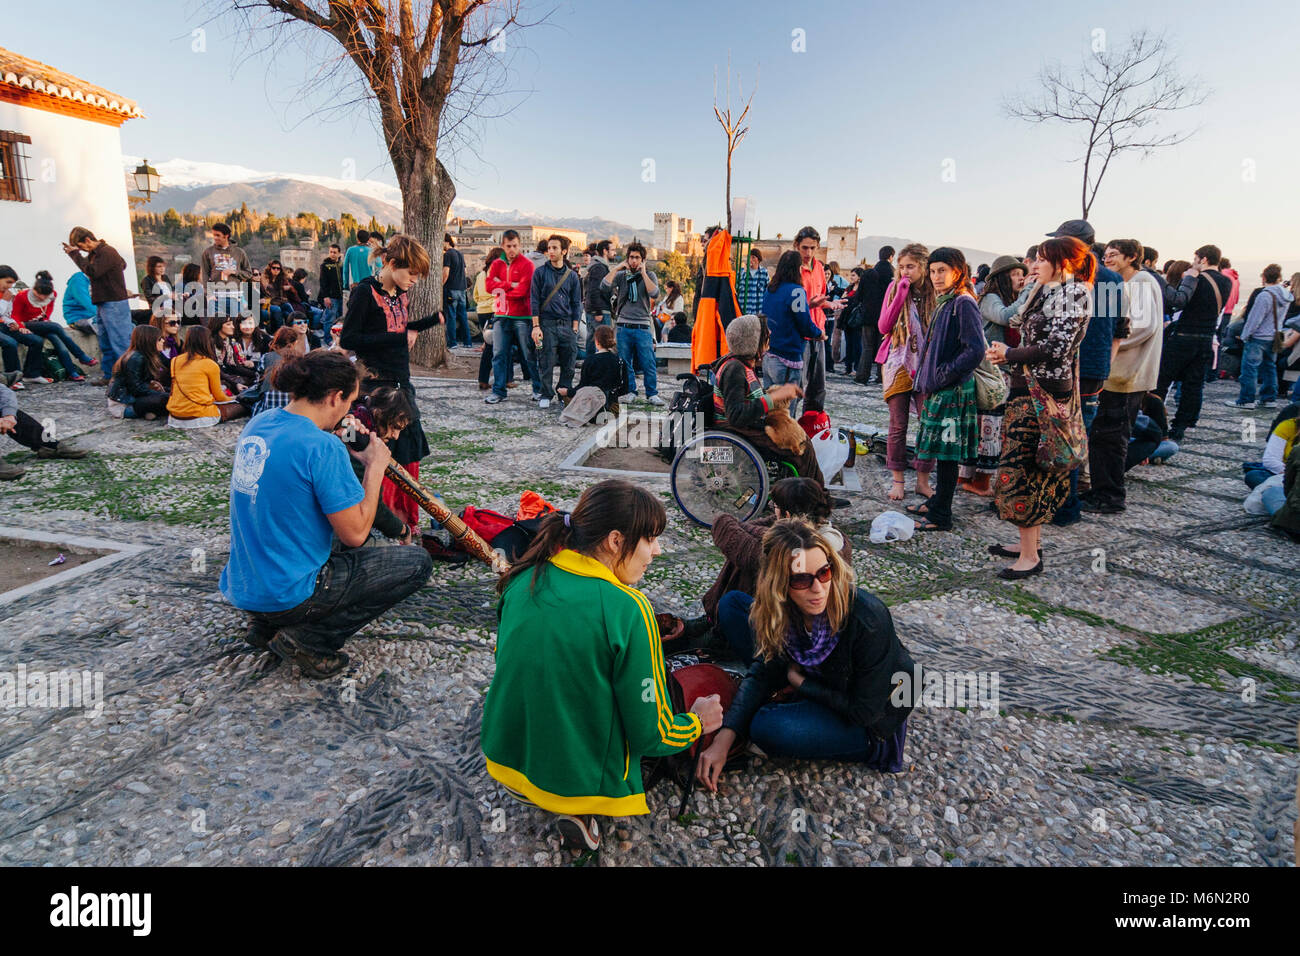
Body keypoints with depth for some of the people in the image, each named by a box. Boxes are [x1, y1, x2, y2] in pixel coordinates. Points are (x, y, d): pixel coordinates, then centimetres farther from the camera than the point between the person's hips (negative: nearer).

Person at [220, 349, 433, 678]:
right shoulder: (322, 447, -23)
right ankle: (308, 640, -3)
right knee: (418, 563, 1)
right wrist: (375, 467, -9)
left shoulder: (257, 426, 3)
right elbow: (355, 534, -19)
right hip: (287, 595, -9)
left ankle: (264, 623, 19)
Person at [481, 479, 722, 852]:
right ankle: (578, 806, -1)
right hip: (584, 775, -6)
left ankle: (528, 786, 9)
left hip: (506, 756, 7)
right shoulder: (628, 610, -25)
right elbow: (650, 736, -18)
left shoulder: (523, 579, -7)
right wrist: (697, 722, 3)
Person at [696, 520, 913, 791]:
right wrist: (724, 737, -25)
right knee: (732, 604, -2)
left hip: (873, 717, -5)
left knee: (769, 727, -31)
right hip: (820, 678, 6)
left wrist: (800, 682, -16)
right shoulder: (780, 609, -22)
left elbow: (865, 711, -26)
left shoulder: (868, 618, -37)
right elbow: (763, 672, -13)